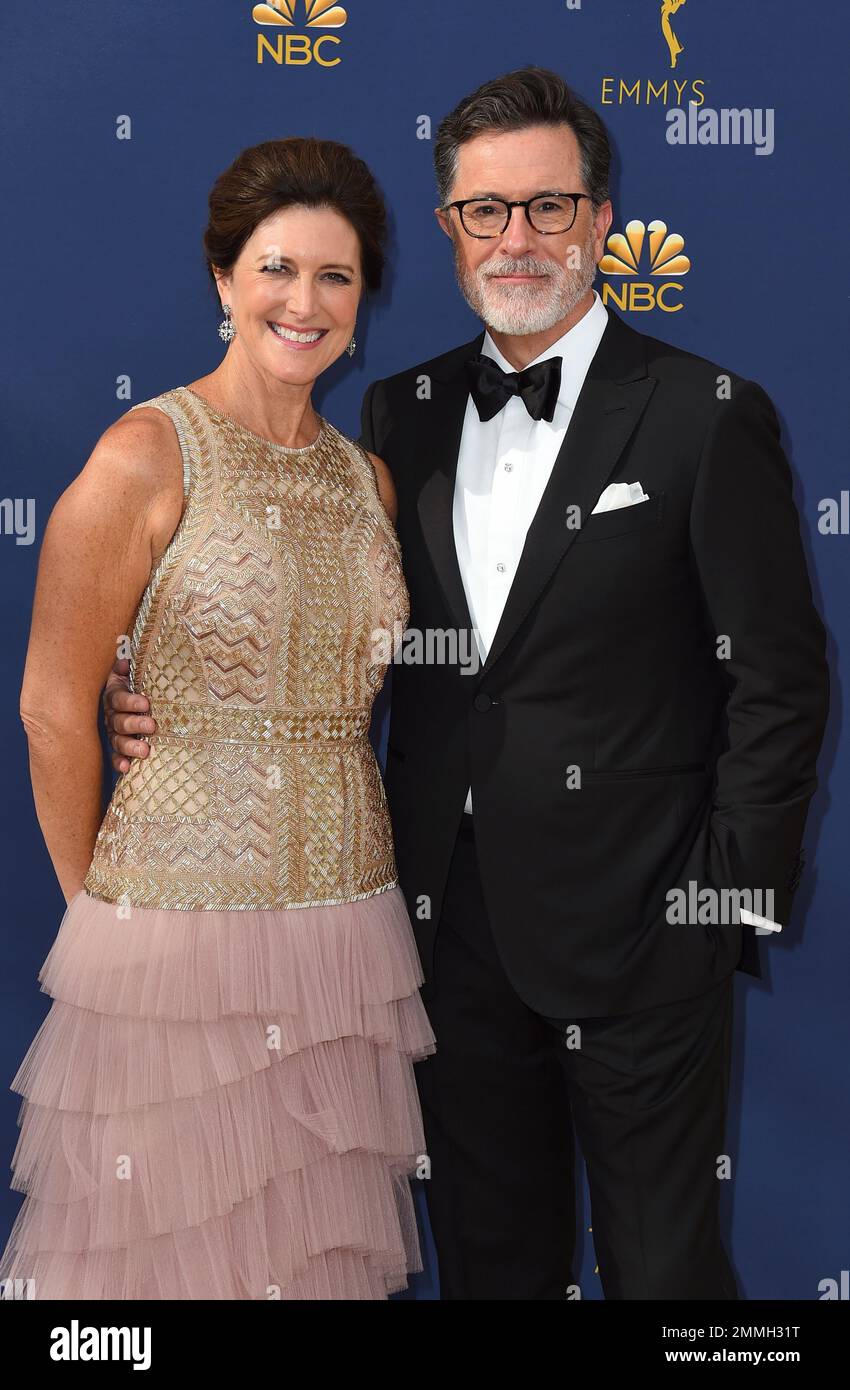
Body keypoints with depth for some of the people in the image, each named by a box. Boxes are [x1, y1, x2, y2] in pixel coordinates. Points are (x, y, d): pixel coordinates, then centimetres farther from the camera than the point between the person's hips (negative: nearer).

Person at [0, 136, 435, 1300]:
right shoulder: (148, 453, -9)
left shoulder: (368, 480, 9)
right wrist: (99, 901, 1)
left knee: (321, 1243, 15)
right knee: (176, 1241, 9)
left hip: (346, 929, 5)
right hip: (182, 927, -5)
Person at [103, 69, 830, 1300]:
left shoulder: (709, 416, -7)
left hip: (634, 922, -4)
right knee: (487, 1252, 19)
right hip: (453, 913, 5)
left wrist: (736, 898, -11)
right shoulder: (402, 414, 7)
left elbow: (780, 679, -7)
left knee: (661, 1258, 11)